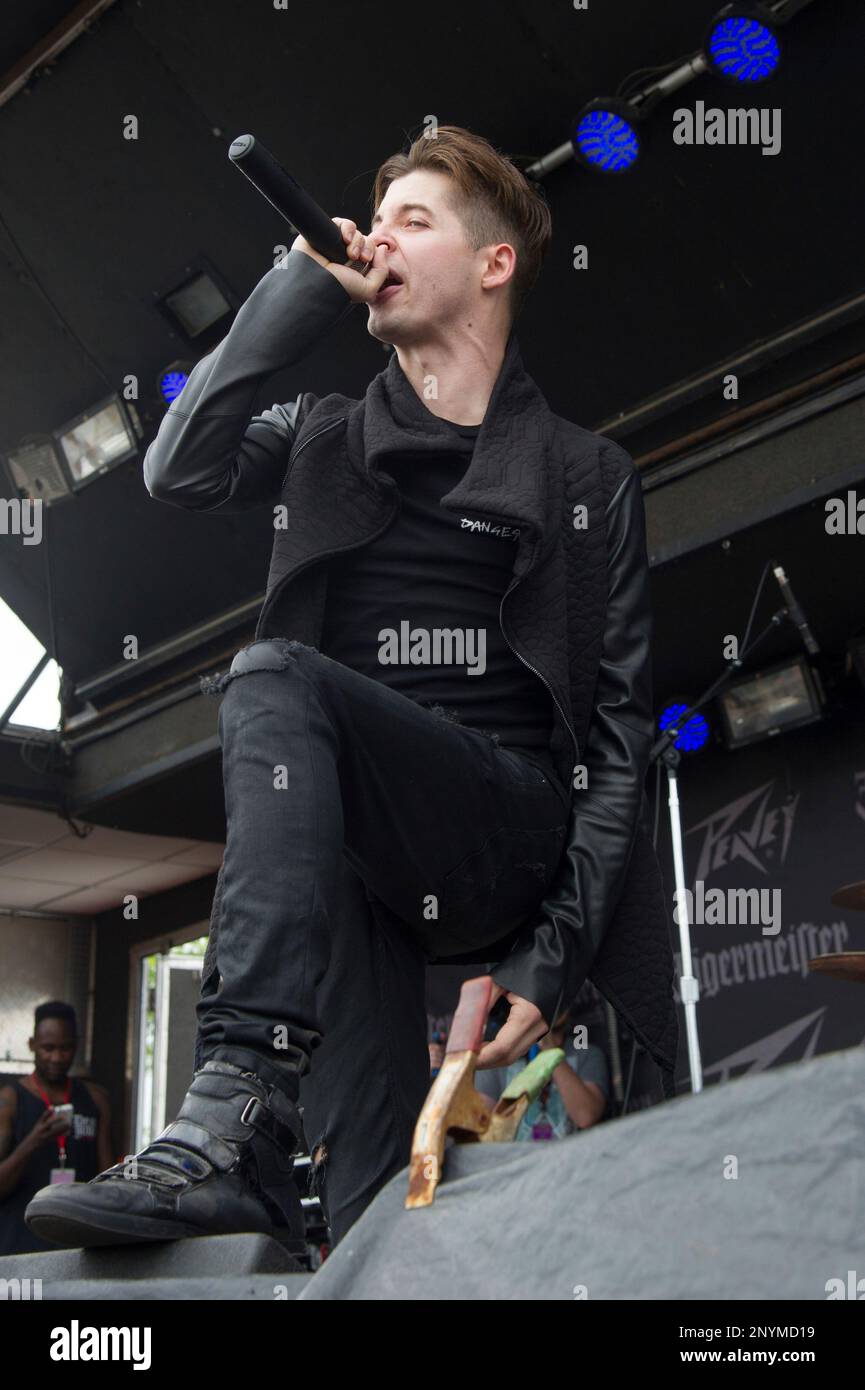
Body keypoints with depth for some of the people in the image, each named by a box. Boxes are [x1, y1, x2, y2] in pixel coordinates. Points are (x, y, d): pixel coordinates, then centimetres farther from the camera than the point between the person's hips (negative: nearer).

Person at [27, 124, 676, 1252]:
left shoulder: (588, 478, 13)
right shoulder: (325, 439, 21)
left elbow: (621, 731, 6)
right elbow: (178, 472, -1)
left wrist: (557, 955, -5)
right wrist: (305, 288, 5)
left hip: (514, 848, -2)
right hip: (347, 851, 3)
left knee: (272, 678, -30)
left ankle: (235, 1115, -39)